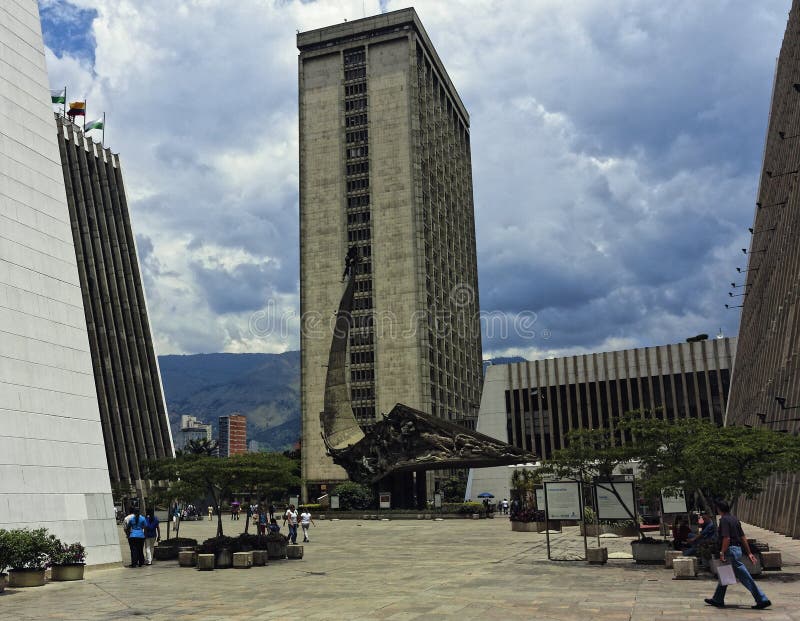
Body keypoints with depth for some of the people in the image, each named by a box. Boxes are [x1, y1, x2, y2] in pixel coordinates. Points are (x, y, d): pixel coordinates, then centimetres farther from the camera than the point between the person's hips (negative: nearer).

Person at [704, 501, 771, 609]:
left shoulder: (724, 520, -15)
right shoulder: (734, 518, 12)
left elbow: (726, 538, -23)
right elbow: (743, 537, 13)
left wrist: (722, 553, -18)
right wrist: (749, 553, 15)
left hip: (731, 550, -10)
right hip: (738, 548, 10)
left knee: (745, 578, -5)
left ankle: (762, 600, -3)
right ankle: (718, 600, 25)